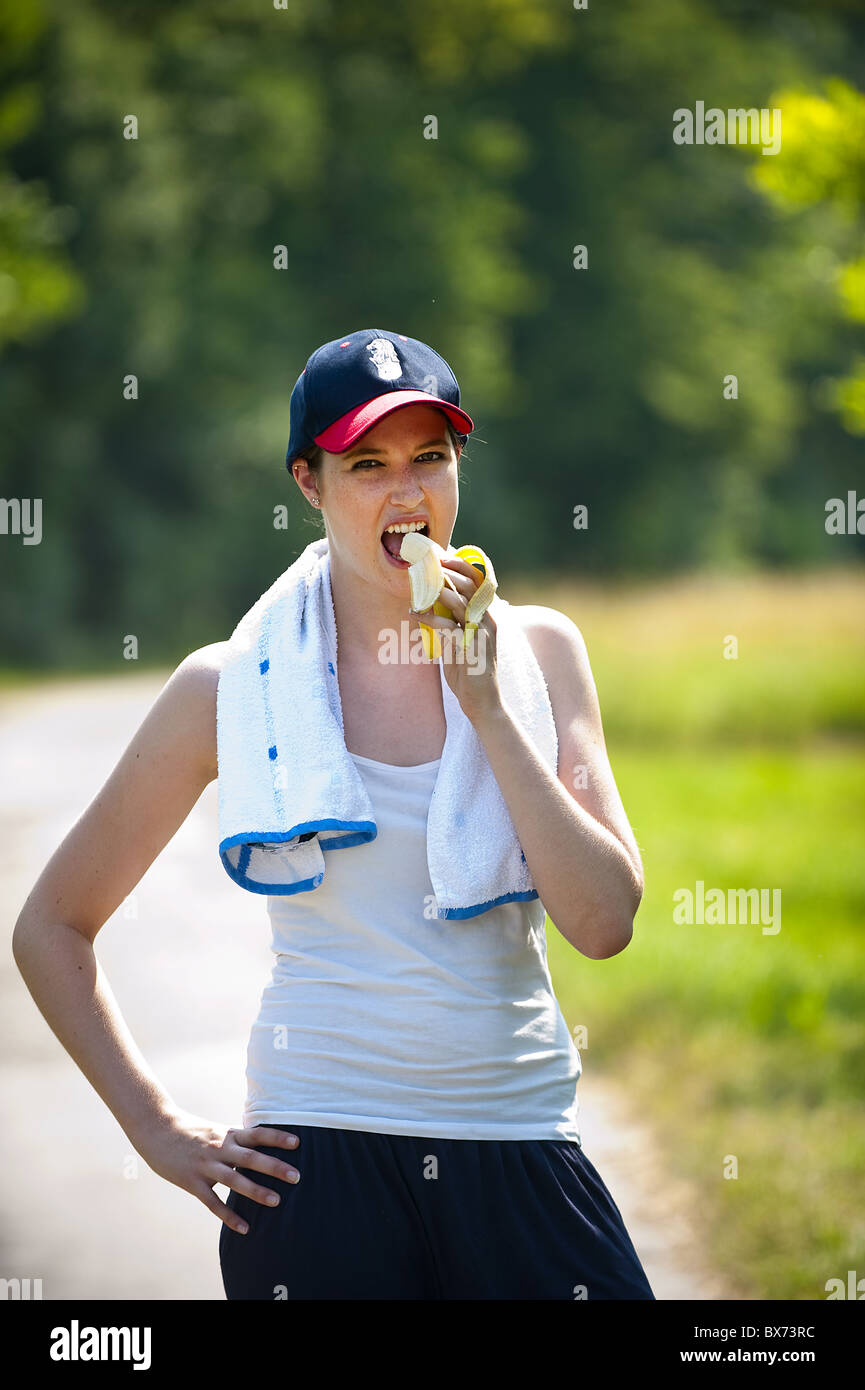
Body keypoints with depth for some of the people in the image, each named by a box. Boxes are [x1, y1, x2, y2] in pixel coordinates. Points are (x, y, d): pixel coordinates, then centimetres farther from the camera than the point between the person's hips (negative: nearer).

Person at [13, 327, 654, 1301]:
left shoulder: (536, 652, 6)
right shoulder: (231, 689, 1)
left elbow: (603, 923, -4)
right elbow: (51, 928, 9)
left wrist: (486, 707, -8)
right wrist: (158, 1130, 3)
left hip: (520, 1165, 2)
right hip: (319, 1168, -1)